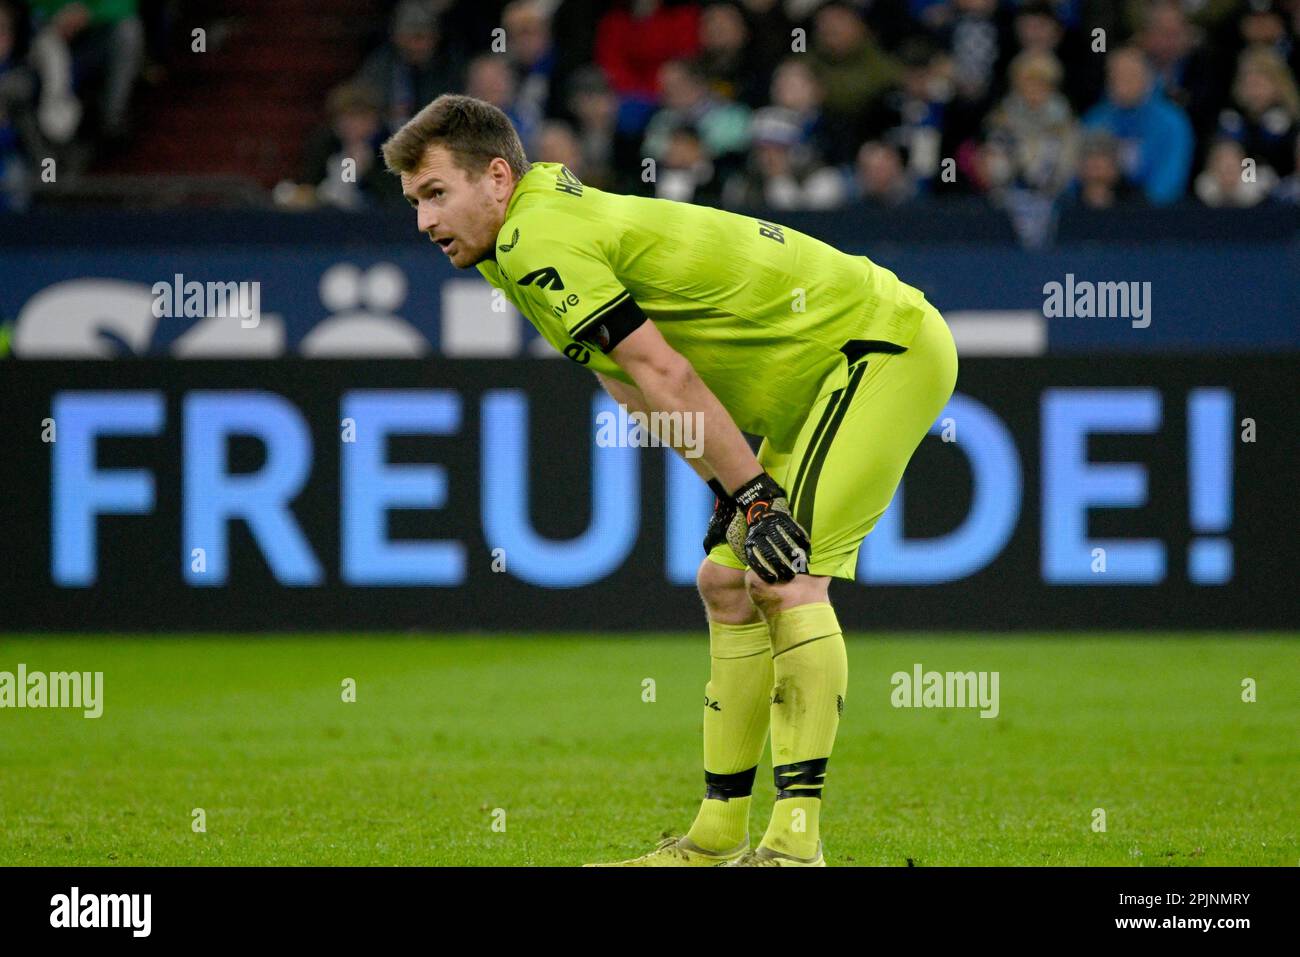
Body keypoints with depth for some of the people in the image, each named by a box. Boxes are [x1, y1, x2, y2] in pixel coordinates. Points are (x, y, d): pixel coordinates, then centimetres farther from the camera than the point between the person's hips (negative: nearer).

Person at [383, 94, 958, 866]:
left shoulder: (535, 242, -20)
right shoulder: (560, 220, 10)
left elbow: (666, 374, -25)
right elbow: (638, 390, 11)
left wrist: (753, 496, -23)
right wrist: (735, 490, 2)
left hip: (884, 340, -10)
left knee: (786, 581, -20)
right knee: (730, 584, 10)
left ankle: (797, 841, -23)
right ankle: (719, 837, 12)